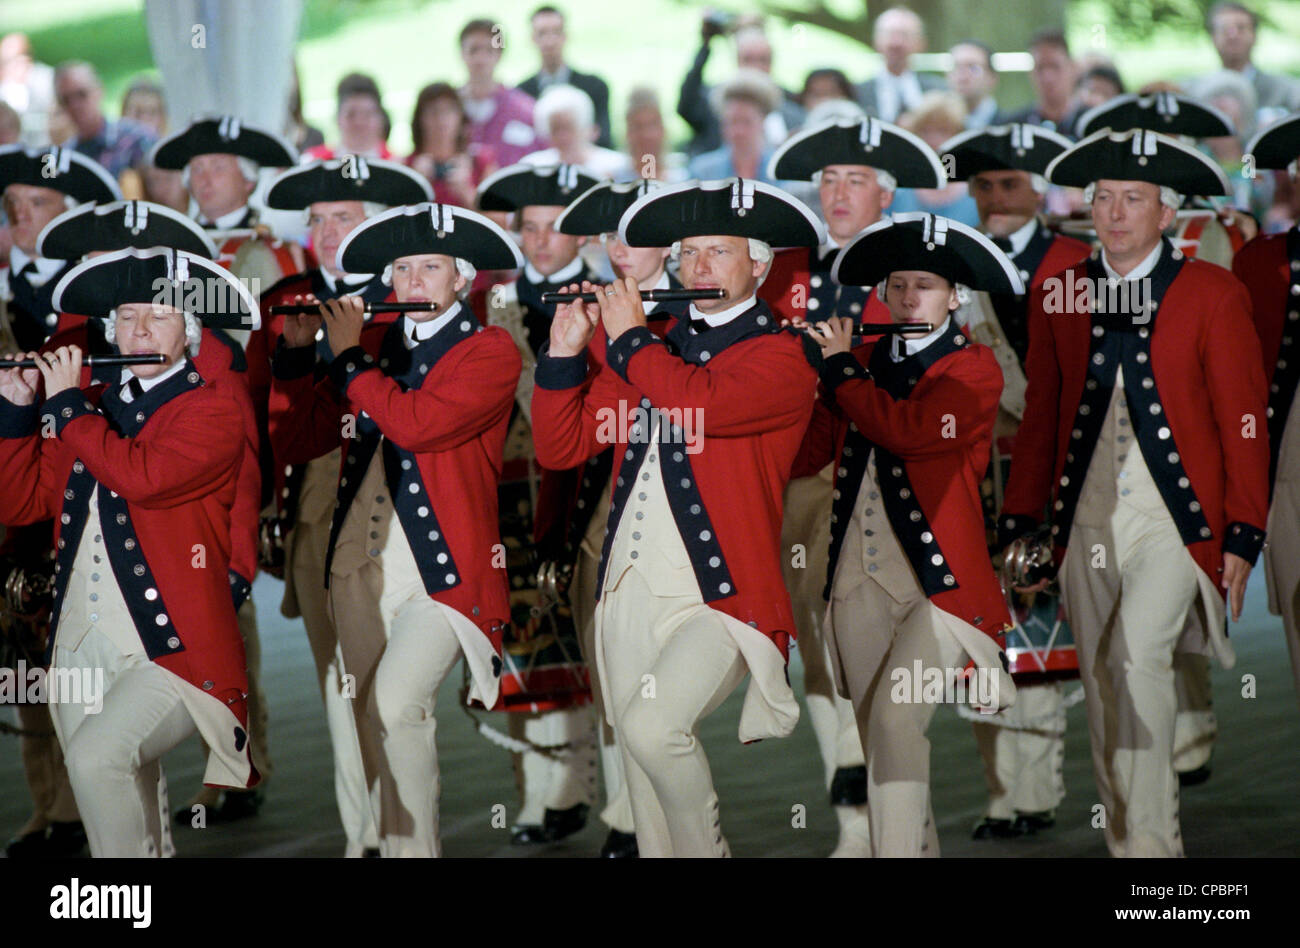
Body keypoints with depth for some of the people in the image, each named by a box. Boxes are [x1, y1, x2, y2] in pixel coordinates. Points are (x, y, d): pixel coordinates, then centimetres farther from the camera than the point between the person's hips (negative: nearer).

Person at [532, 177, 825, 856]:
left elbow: (704, 403, -21)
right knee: (641, 760, 6)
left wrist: (629, 336, -7)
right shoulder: (651, 353, 19)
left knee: (653, 728, -25)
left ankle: (706, 850, -4)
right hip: (630, 590, 7)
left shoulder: (783, 358, -1)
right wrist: (565, 353, 3)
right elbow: (559, 447, 16)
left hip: (716, 598, -7)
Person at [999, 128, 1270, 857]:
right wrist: (1020, 522, 10)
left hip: (1175, 520, -4)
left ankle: (1151, 836, -15)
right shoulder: (1058, 296, 10)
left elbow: (1243, 422, 0)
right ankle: (1127, 843, 15)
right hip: (1088, 521, 4)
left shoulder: (1215, 295, 0)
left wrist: (1243, 536, -4)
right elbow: (1041, 416, 15)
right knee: (1102, 684, 5)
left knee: (1137, 657, -21)